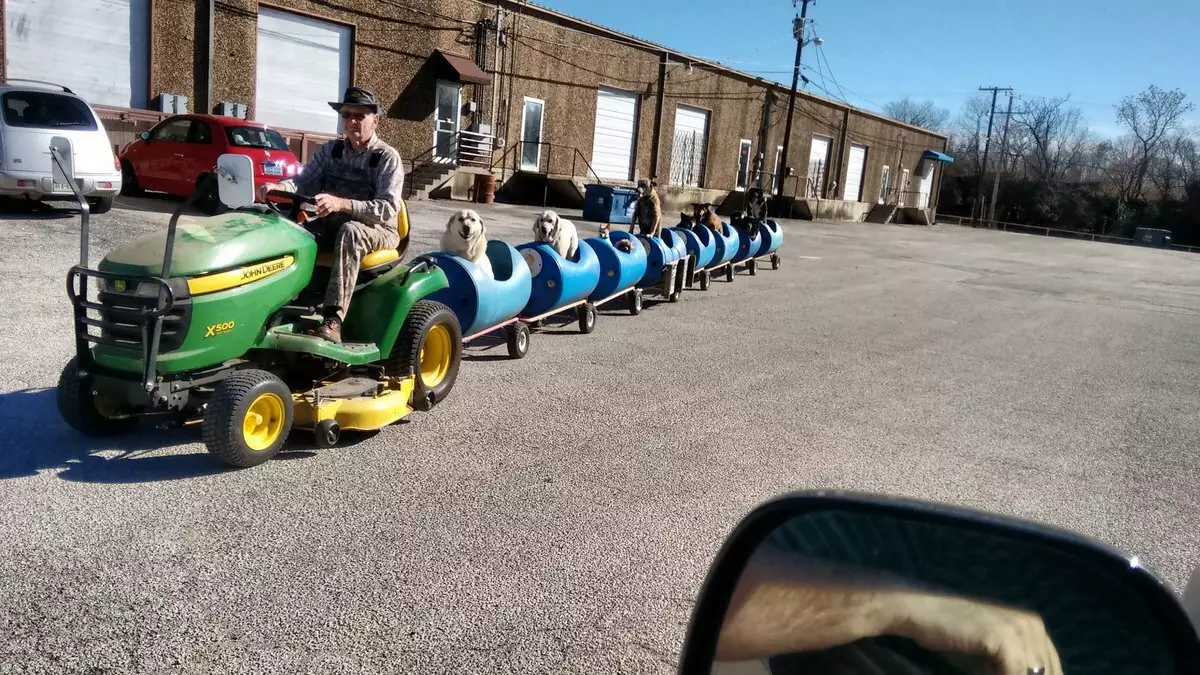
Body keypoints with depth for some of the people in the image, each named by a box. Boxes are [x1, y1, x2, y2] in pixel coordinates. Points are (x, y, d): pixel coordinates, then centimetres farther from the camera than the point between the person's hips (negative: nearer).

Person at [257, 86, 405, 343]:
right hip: (332, 226, 5)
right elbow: (304, 182, -1)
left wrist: (340, 204, -37)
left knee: (349, 231, -38)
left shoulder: (387, 157, -8)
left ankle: (333, 321, -47)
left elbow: (387, 209, -21)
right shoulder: (330, 150, 9)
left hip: (377, 231, -5)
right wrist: (278, 187, -26)